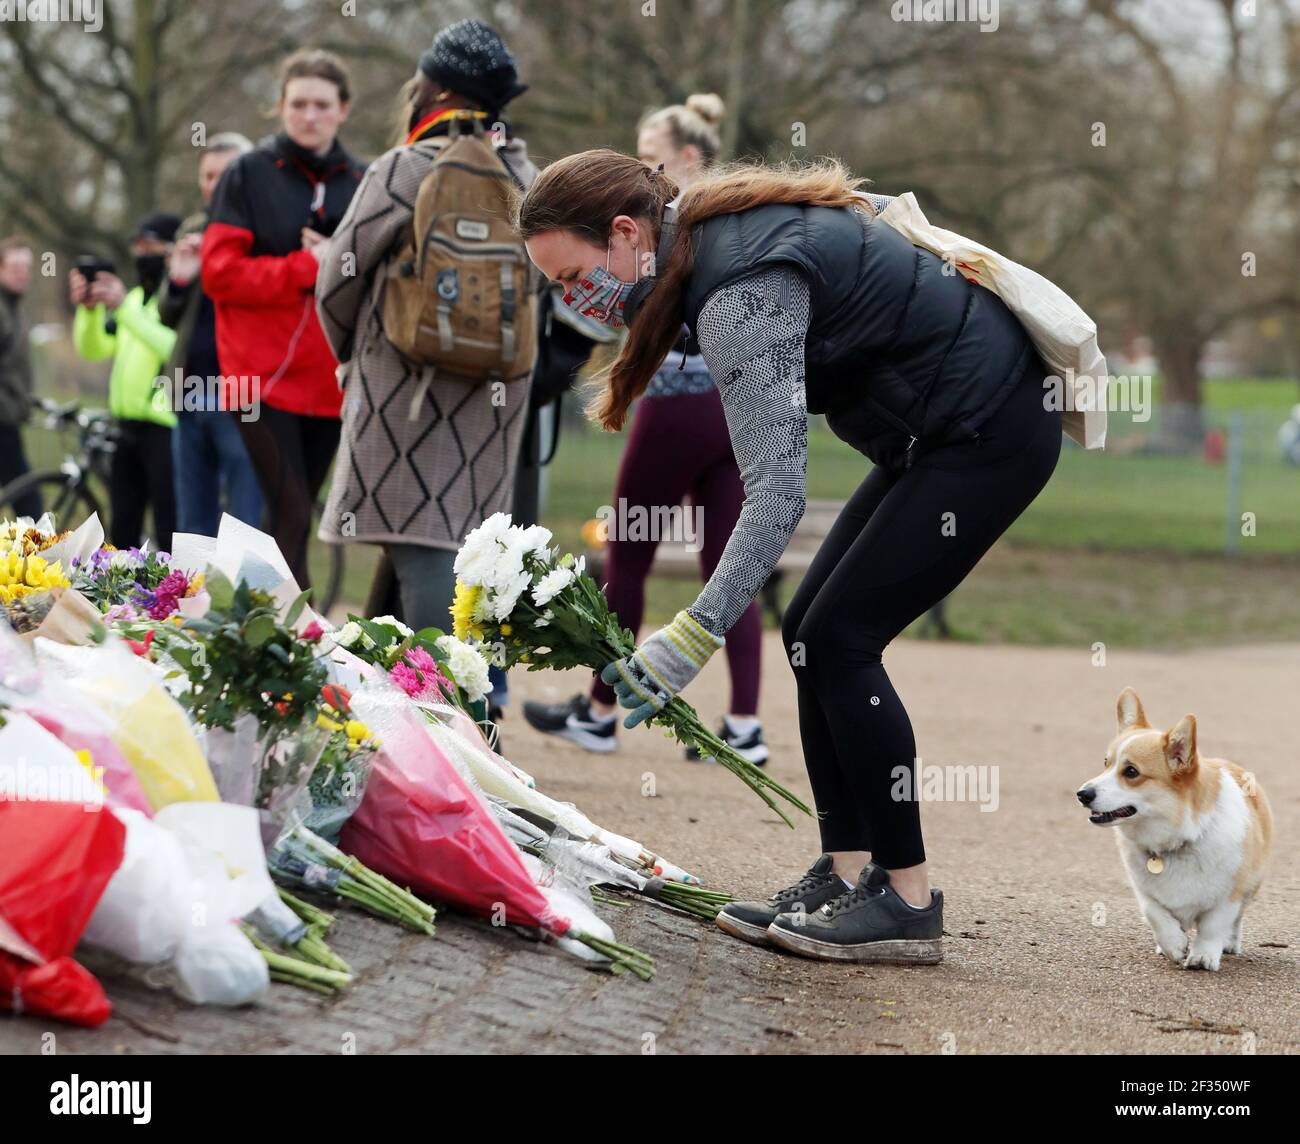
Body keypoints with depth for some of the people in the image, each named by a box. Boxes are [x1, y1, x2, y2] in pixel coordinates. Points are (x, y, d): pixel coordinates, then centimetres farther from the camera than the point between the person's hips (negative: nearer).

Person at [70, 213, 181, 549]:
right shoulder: (135, 297, 19)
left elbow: (174, 347, -24)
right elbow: (94, 348, 13)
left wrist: (124, 308, -25)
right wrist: (89, 309, -5)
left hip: (166, 428, -8)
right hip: (128, 427, 8)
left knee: (170, 533, -10)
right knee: (122, 532, 12)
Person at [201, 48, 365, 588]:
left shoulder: (362, 184, 9)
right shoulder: (248, 174, 1)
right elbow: (219, 271, -6)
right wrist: (307, 267, -14)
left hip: (331, 377, 4)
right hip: (264, 374, -4)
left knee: (292, 516, 10)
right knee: (291, 516, -12)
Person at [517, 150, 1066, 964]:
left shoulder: (740, 291, -25)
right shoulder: (715, 227, 4)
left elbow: (778, 489, -32)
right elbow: (883, 210, 18)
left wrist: (698, 632, -37)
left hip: (986, 432, -11)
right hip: (944, 431, 11)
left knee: (838, 642, -11)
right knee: (812, 633, 6)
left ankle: (908, 901, -6)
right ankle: (848, 875, 8)